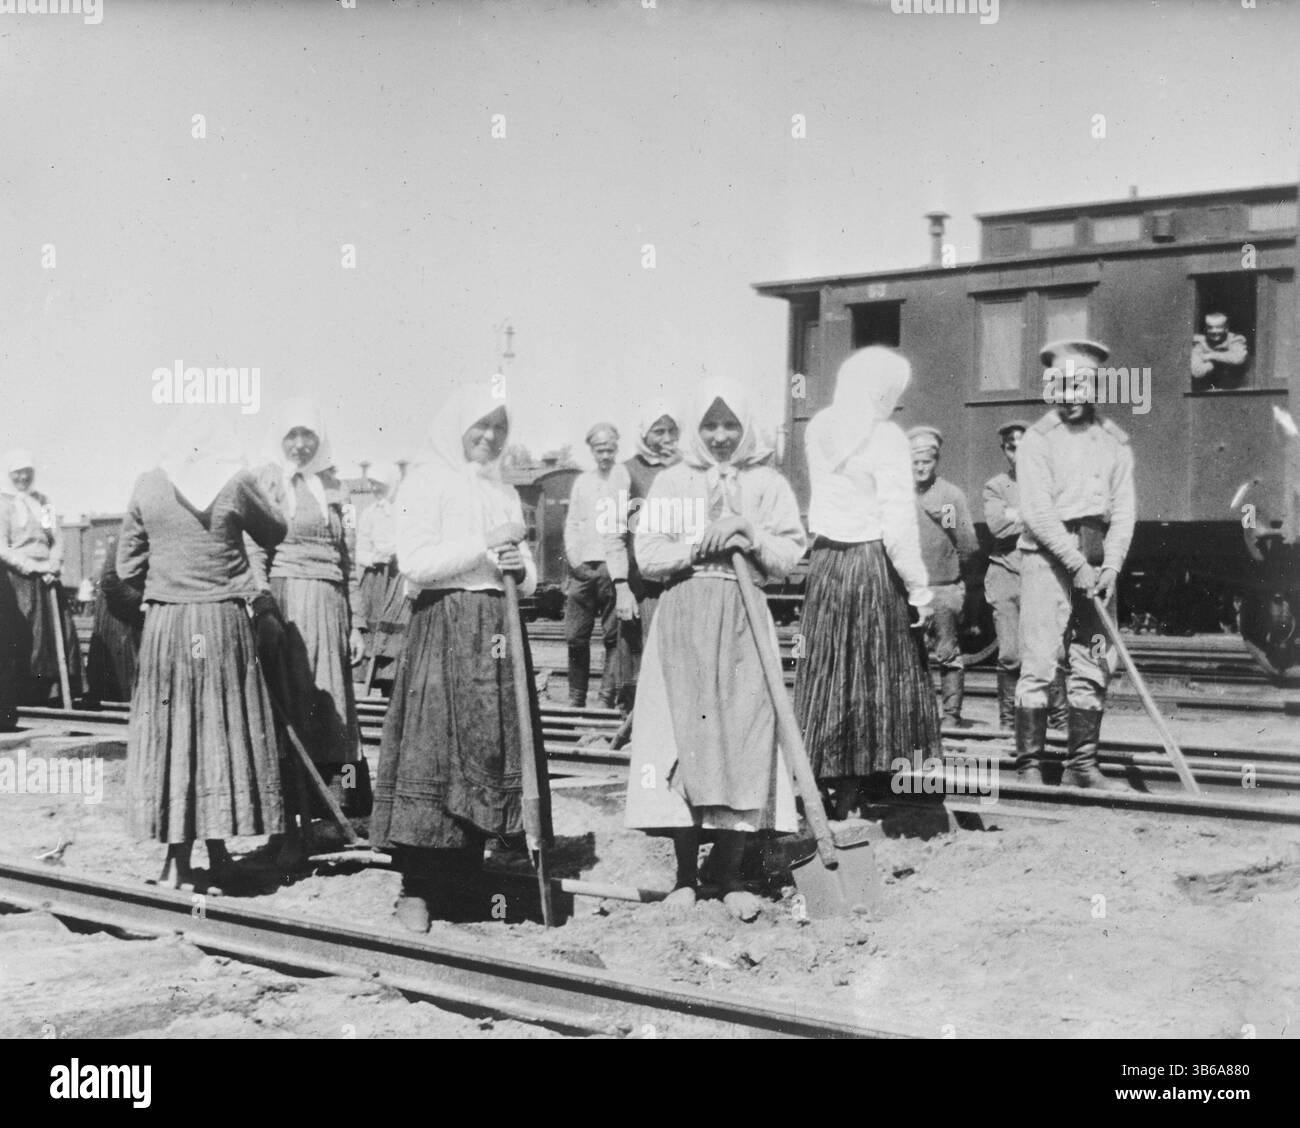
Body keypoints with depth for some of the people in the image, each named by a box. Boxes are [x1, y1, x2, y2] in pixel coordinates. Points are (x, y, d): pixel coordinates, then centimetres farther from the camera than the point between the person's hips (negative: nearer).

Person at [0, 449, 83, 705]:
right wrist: (35, 567, -16)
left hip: (47, 579, 6)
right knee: (22, 642, -8)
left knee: (63, 635, -1)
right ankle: (21, 701, -4)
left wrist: (53, 565, -7)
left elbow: (57, 539, 12)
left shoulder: (43, 502, 17)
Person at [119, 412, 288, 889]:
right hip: (224, 621, -1)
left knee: (171, 732, 7)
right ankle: (218, 856, 10)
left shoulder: (147, 486, 0)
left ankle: (180, 859, 9)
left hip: (165, 624, 1)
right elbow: (275, 534, 10)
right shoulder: (237, 484, -6)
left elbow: (127, 567, 4)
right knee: (225, 729, 7)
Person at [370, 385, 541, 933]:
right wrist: (483, 547, -13)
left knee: (491, 752, 4)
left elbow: (528, 576, 22)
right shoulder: (426, 481, 0)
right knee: (433, 748, -9)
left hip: (497, 632, 7)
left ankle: (461, 881, 12)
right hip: (444, 625, -7)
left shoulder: (504, 491, 20)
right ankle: (416, 888, -2)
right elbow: (414, 562, -11)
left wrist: (520, 568, -1)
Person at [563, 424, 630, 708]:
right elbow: (571, 523, 19)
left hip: (614, 567, -4)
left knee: (614, 637, -4)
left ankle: (607, 700, 0)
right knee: (575, 637, 3)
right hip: (583, 567, 4)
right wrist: (574, 558, 3)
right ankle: (576, 700, 13)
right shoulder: (583, 481, 19)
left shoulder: (626, 476, 5)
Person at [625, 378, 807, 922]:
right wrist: (699, 545, -10)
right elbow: (647, 556, 2)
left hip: (744, 622, 0)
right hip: (682, 619, 0)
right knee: (682, 733, -4)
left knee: (742, 735, -4)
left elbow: (790, 557, 4)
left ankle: (730, 871, 5)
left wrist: (751, 537, -12)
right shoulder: (671, 483, 10)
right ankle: (685, 871, 5)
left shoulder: (768, 484, 10)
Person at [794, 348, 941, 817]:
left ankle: (813, 787, 18)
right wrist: (919, 587, -13)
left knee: (826, 675, 14)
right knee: (873, 679, 4)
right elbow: (898, 524, -17)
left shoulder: (818, 430, 5)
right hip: (873, 566, -5)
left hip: (824, 562, 6)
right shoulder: (886, 438, -15)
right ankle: (846, 801, 6)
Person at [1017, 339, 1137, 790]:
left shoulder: (1114, 441, 11)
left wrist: (1110, 567, -7)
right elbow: (1037, 513, -10)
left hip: (1098, 561, 5)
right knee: (1038, 664, -6)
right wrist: (1078, 565, -15)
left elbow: (1123, 510, 6)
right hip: (1048, 556, -4)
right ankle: (1029, 766, -1)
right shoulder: (1037, 440, -2)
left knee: (1093, 668, 6)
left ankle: (1082, 766, 13)